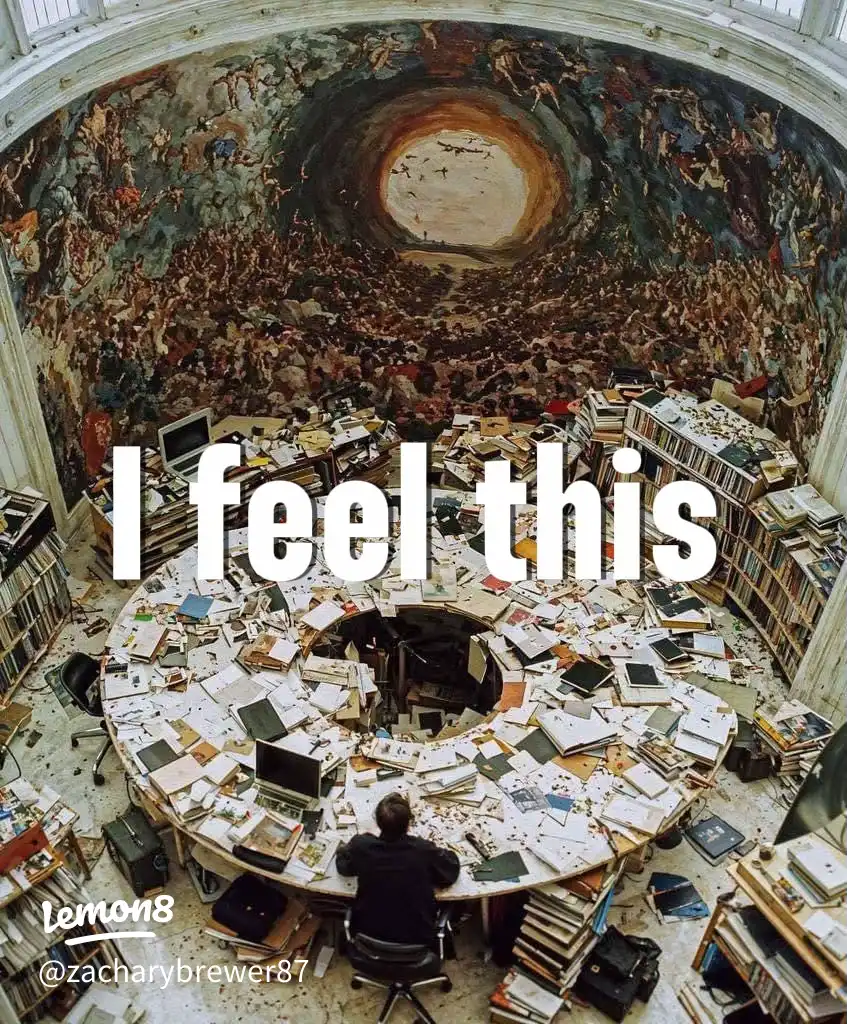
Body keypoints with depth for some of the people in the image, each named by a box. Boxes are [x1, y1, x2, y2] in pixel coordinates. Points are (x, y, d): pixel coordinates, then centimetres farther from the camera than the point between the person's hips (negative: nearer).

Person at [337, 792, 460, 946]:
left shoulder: (361, 846, -22)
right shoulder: (424, 850, -26)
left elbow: (343, 866, 2)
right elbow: (452, 872, -6)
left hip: (369, 933, 1)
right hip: (418, 938, -1)